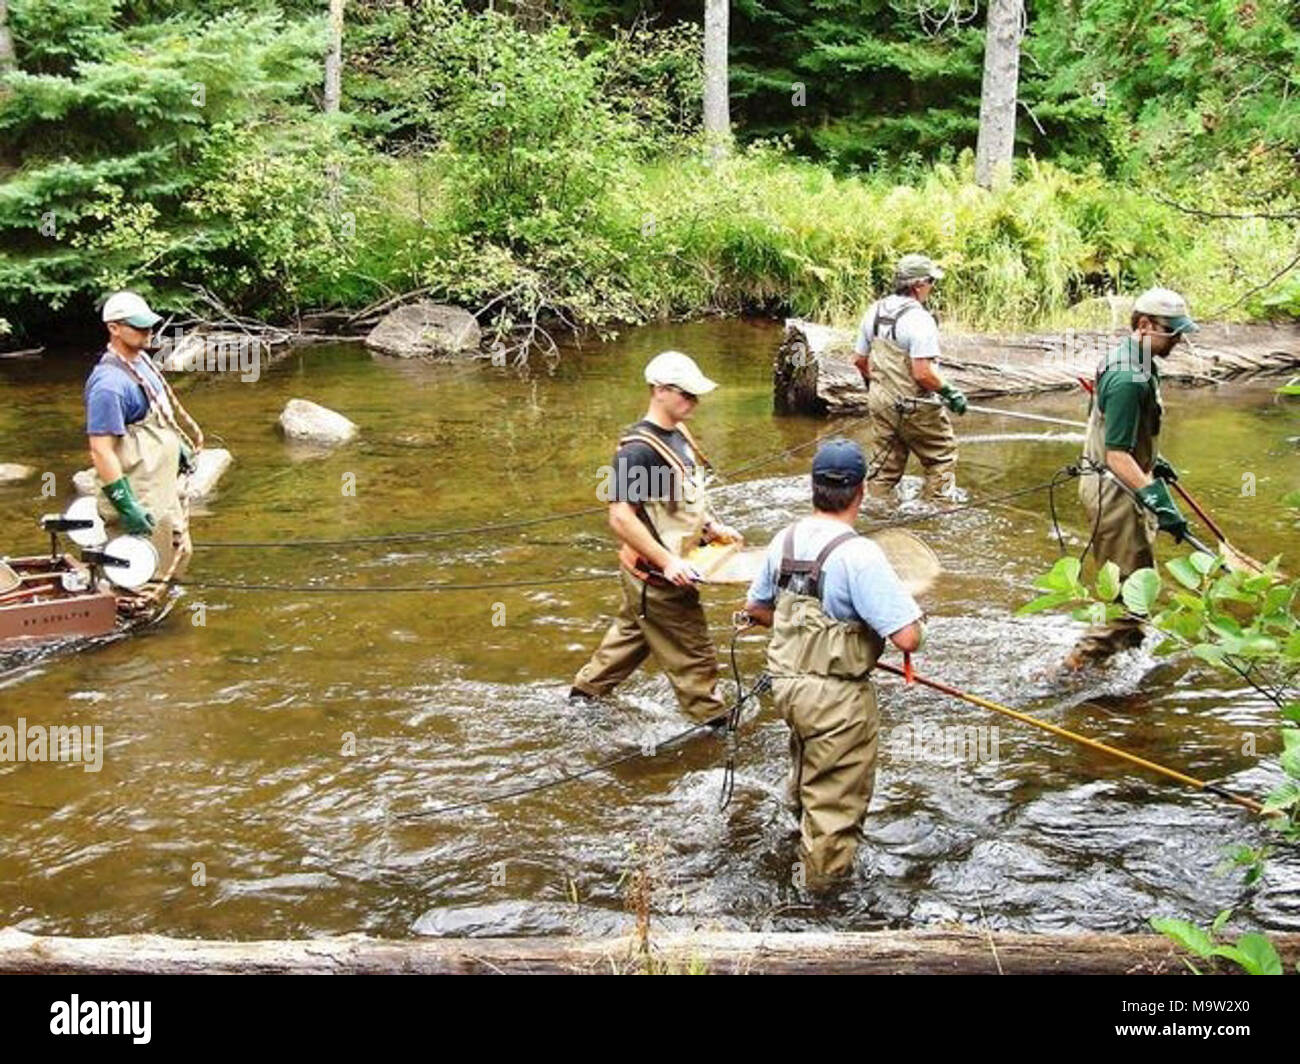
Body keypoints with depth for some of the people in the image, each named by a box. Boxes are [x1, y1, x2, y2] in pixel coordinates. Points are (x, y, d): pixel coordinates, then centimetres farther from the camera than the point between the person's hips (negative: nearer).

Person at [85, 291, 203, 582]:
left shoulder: (141, 359, 5)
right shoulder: (109, 383, -25)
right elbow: (101, 451, -26)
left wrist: (179, 446, 24)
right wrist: (126, 507, -26)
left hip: (165, 485, 10)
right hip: (143, 500, -10)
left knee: (179, 555, 21)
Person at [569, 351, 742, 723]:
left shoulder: (679, 434, 5)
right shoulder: (638, 449, -24)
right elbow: (621, 518, -26)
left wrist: (713, 527, 8)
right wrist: (667, 562, -28)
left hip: (668, 565, 10)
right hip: (656, 575, -10)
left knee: (632, 631, 27)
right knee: (693, 655, 3)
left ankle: (585, 691, 43)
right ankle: (712, 720, 18)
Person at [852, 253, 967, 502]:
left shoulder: (874, 311, 3)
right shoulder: (919, 319, -21)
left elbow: (859, 359, 11)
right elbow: (923, 373, -26)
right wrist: (950, 392, -12)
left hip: (880, 400, 7)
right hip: (915, 406, -7)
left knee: (885, 467, 16)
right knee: (942, 458, 12)